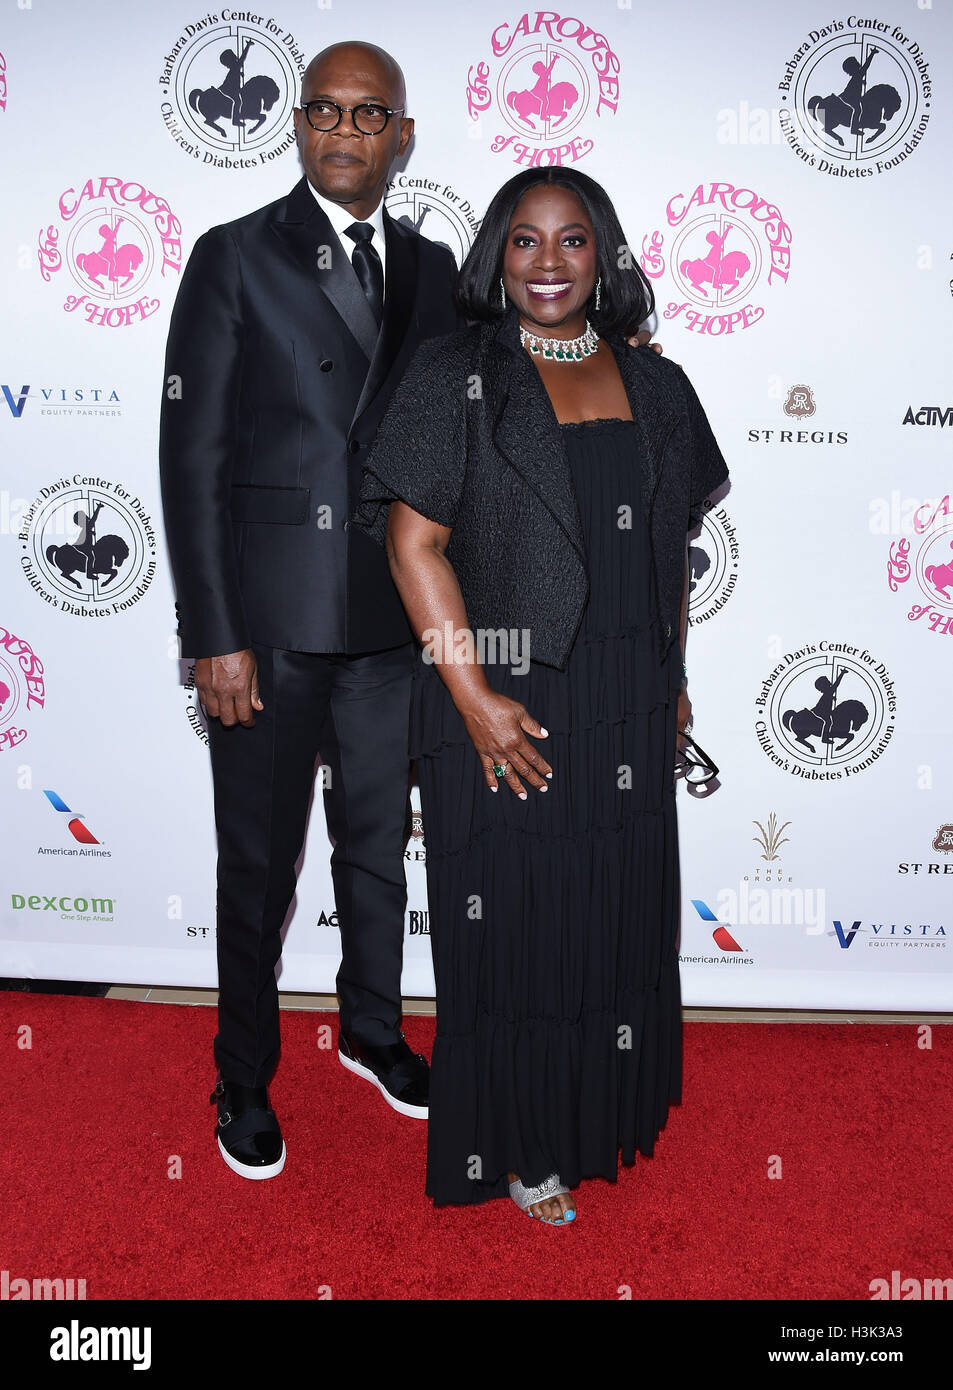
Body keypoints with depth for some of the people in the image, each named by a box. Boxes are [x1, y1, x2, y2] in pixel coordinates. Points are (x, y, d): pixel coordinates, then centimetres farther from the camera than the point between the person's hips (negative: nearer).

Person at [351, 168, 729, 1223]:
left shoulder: (655, 387, 10)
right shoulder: (455, 376, -5)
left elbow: (673, 549, 15)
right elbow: (415, 542, -12)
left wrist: (674, 680, 10)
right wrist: (475, 699, -17)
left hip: (629, 712, 5)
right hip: (505, 704, -5)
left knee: (617, 906, 16)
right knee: (513, 917, 6)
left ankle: (604, 1105, 40)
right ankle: (521, 1146, 27)